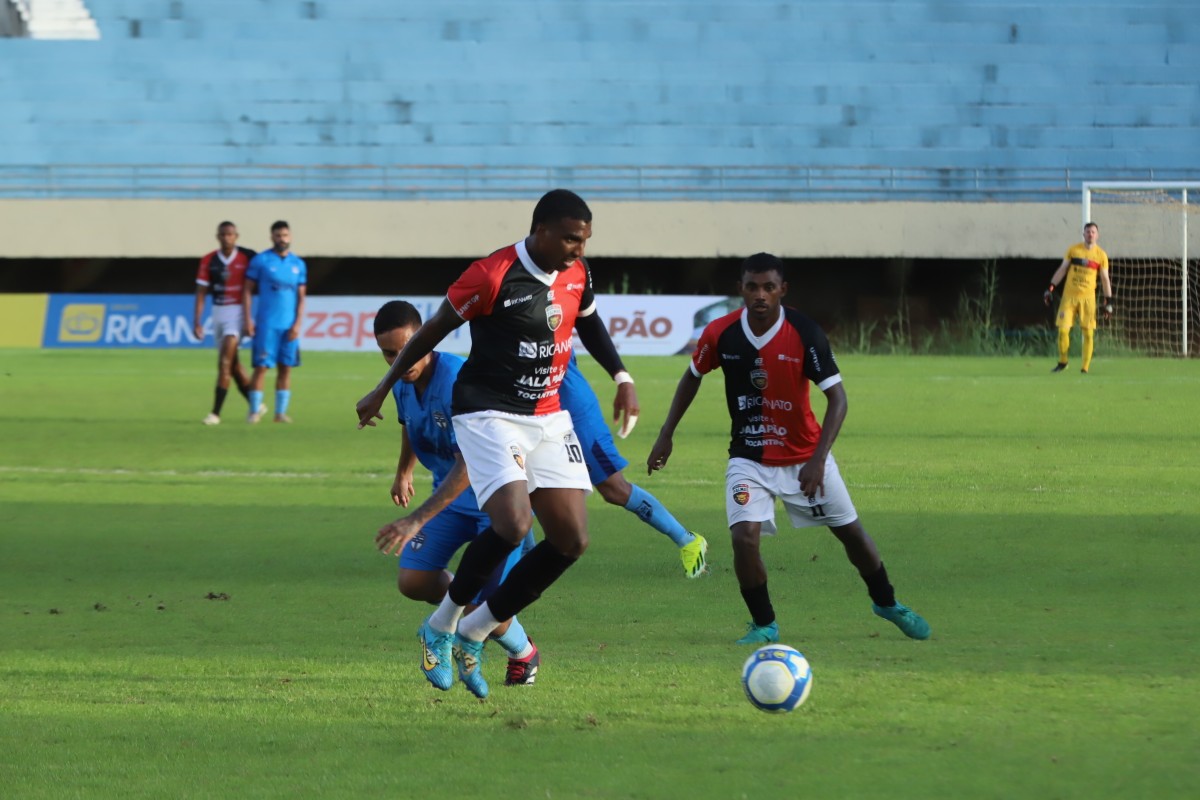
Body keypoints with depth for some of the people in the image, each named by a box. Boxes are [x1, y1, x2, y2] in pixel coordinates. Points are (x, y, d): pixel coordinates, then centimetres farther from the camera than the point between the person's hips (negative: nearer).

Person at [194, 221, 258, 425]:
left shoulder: (248, 257, -7)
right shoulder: (209, 261, 2)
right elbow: (201, 292, 2)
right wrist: (197, 321, -4)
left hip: (238, 312, -5)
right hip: (218, 314, 5)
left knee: (225, 362, -14)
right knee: (233, 365, 11)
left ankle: (215, 413, -14)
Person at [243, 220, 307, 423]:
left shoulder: (299, 264, 10)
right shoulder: (260, 260, 0)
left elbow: (301, 297, 11)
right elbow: (247, 290, 1)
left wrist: (297, 323, -1)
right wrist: (247, 320, -7)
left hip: (289, 326, 3)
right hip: (266, 323, -3)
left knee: (285, 368, 2)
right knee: (261, 367, -6)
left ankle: (281, 411, 7)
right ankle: (255, 411, -2)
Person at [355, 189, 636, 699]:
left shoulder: (576, 275, 2)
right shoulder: (493, 276, -18)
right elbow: (434, 329, -6)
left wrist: (622, 377, 14)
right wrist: (383, 390, 2)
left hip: (548, 417, 7)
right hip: (488, 414, -7)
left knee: (572, 540, -2)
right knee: (513, 524, -27)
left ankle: (472, 635, 11)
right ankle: (442, 626, -3)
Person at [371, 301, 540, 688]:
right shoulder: (403, 384, -4)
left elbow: (468, 465, -36)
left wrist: (418, 519, -42)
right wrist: (403, 472, 38)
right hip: (449, 496, 7)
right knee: (413, 581, -12)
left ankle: (524, 656, 21)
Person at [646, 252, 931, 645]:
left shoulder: (805, 334, -20)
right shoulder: (721, 333, -14)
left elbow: (837, 396, -19)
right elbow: (692, 377, 7)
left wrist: (818, 459, -28)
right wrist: (667, 434, 4)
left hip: (804, 456, 0)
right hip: (749, 459, 0)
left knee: (850, 531, 10)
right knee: (744, 536, -20)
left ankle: (886, 602, 36)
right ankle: (764, 625, 0)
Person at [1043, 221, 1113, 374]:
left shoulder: (1101, 255, 3)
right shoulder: (1073, 249, 5)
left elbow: (1105, 279, 7)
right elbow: (1062, 270, 10)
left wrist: (1108, 301, 2)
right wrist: (1051, 288, 3)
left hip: (1087, 298, 0)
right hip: (1069, 296, 0)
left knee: (1088, 333, -4)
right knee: (1063, 330, -6)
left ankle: (1085, 368, 3)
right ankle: (1062, 362, 13)